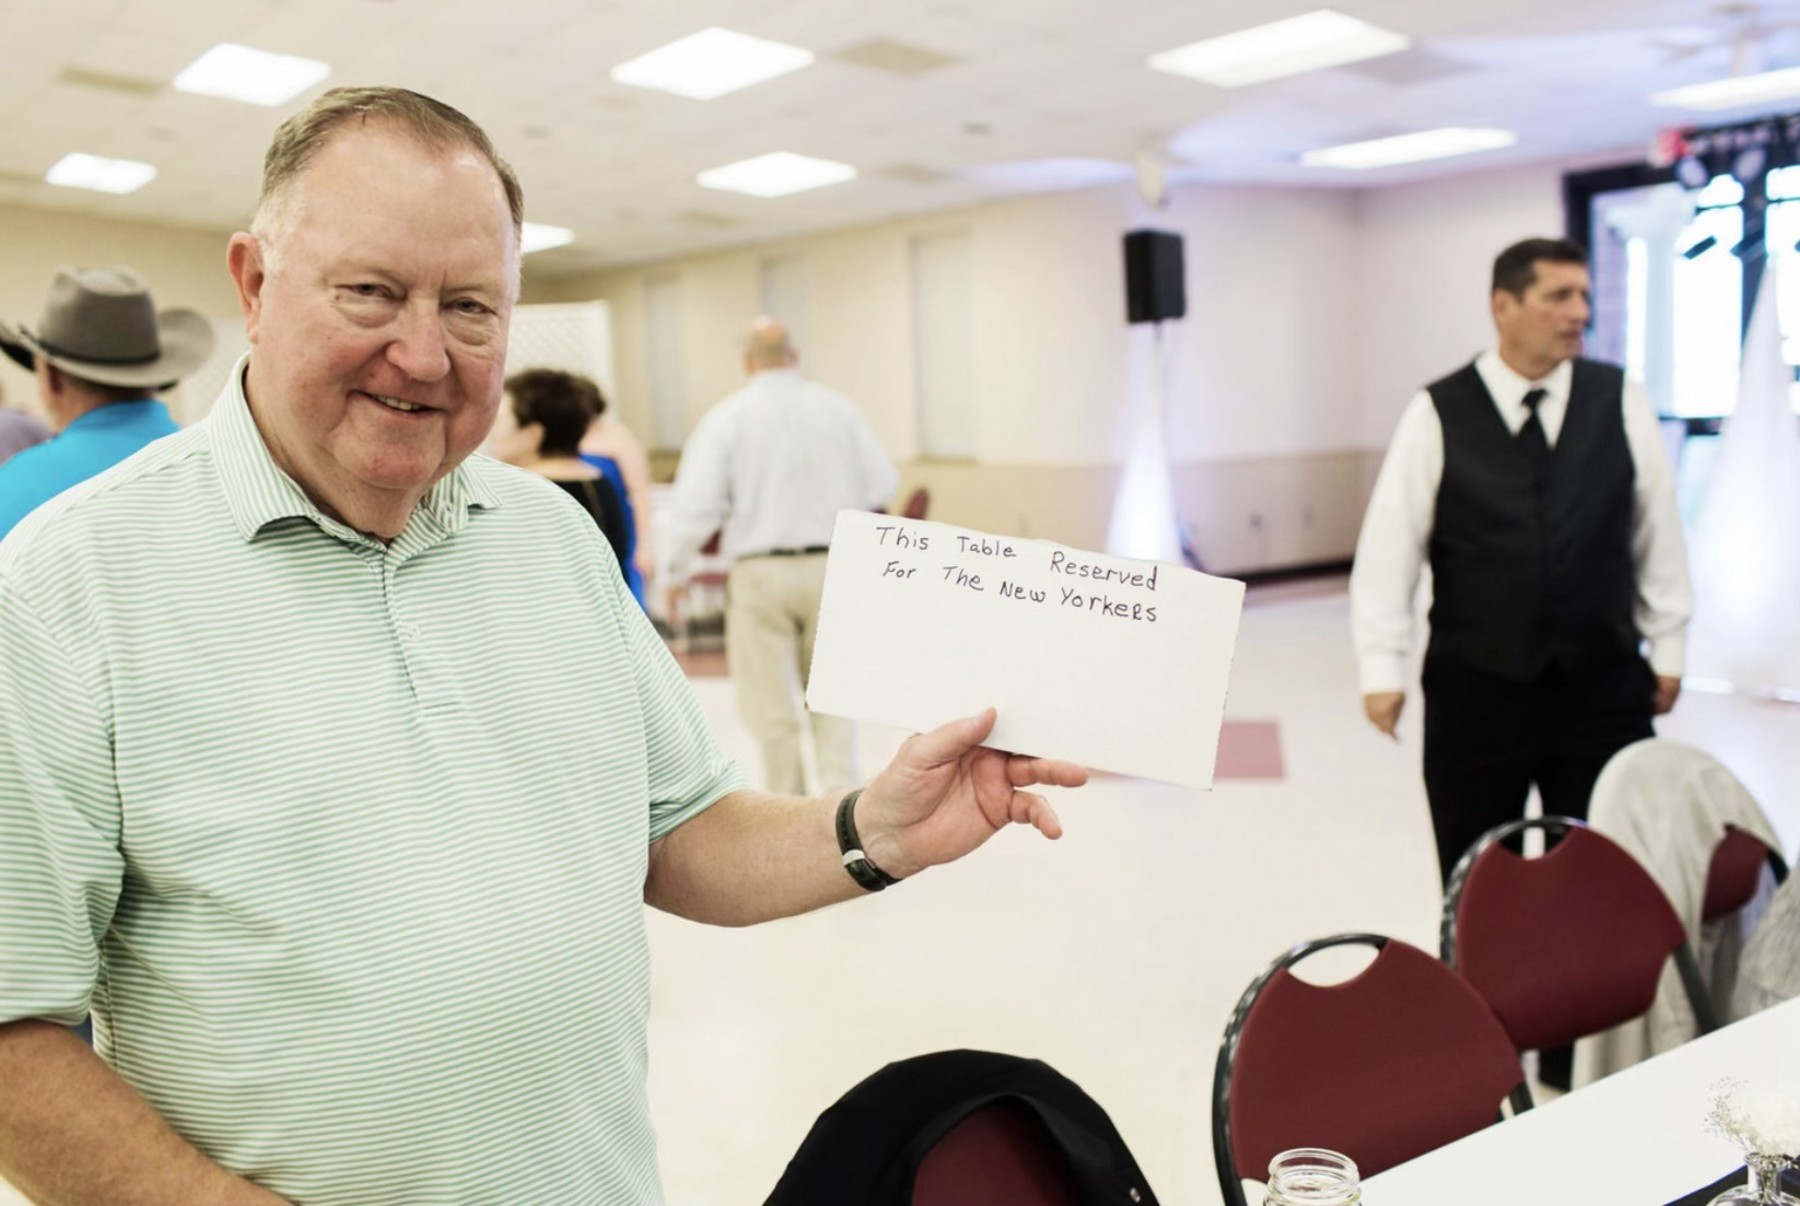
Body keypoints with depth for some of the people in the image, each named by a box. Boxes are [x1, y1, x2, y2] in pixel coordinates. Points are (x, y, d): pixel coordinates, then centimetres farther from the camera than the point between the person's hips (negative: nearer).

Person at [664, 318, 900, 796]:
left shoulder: (727, 417, -5)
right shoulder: (839, 409, 2)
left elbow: (695, 503, -10)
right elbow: (882, 486, 4)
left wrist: (674, 572, 2)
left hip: (761, 572, -2)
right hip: (831, 565, 2)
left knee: (772, 708, 9)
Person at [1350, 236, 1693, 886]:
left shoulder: (1622, 403, 2)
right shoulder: (1437, 415, -4)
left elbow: (1658, 531, 8)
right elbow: (1390, 545, -4)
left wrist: (1666, 648, 10)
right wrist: (1383, 670, -6)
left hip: (1604, 688, 2)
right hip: (1475, 690, -1)